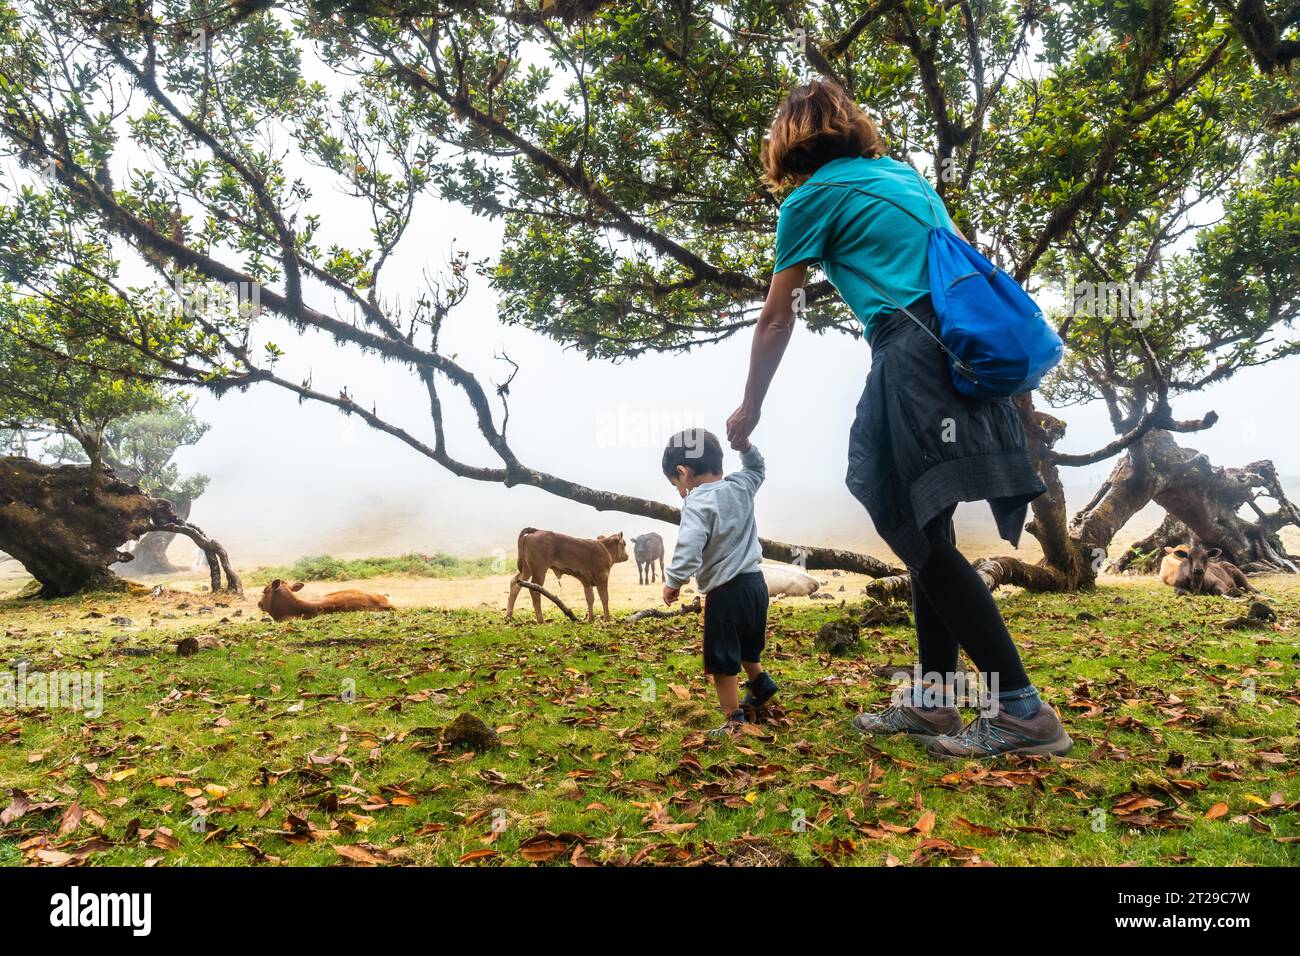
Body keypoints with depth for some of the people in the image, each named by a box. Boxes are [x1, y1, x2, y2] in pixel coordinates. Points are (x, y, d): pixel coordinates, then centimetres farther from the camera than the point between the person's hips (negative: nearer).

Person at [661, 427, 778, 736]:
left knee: (722, 661, 5)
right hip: (755, 582, 8)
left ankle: (734, 723, 11)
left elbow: (688, 549, -31)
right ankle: (761, 683, 40)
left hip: (726, 593, -8)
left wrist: (673, 581, -17)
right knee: (745, 646, 31)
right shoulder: (741, 486, 4)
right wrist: (744, 445, 10)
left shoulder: (697, 503, -19)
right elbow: (756, 467, 27)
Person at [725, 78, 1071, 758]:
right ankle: (932, 702, 15)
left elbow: (776, 320, 9)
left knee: (917, 532, -7)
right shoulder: (902, 173, 25)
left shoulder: (812, 198, 5)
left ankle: (1023, 710, -6)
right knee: (924, 527, 10)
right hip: (971, 347, 8)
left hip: (915, 351, -8)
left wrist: (749, 409, 19)